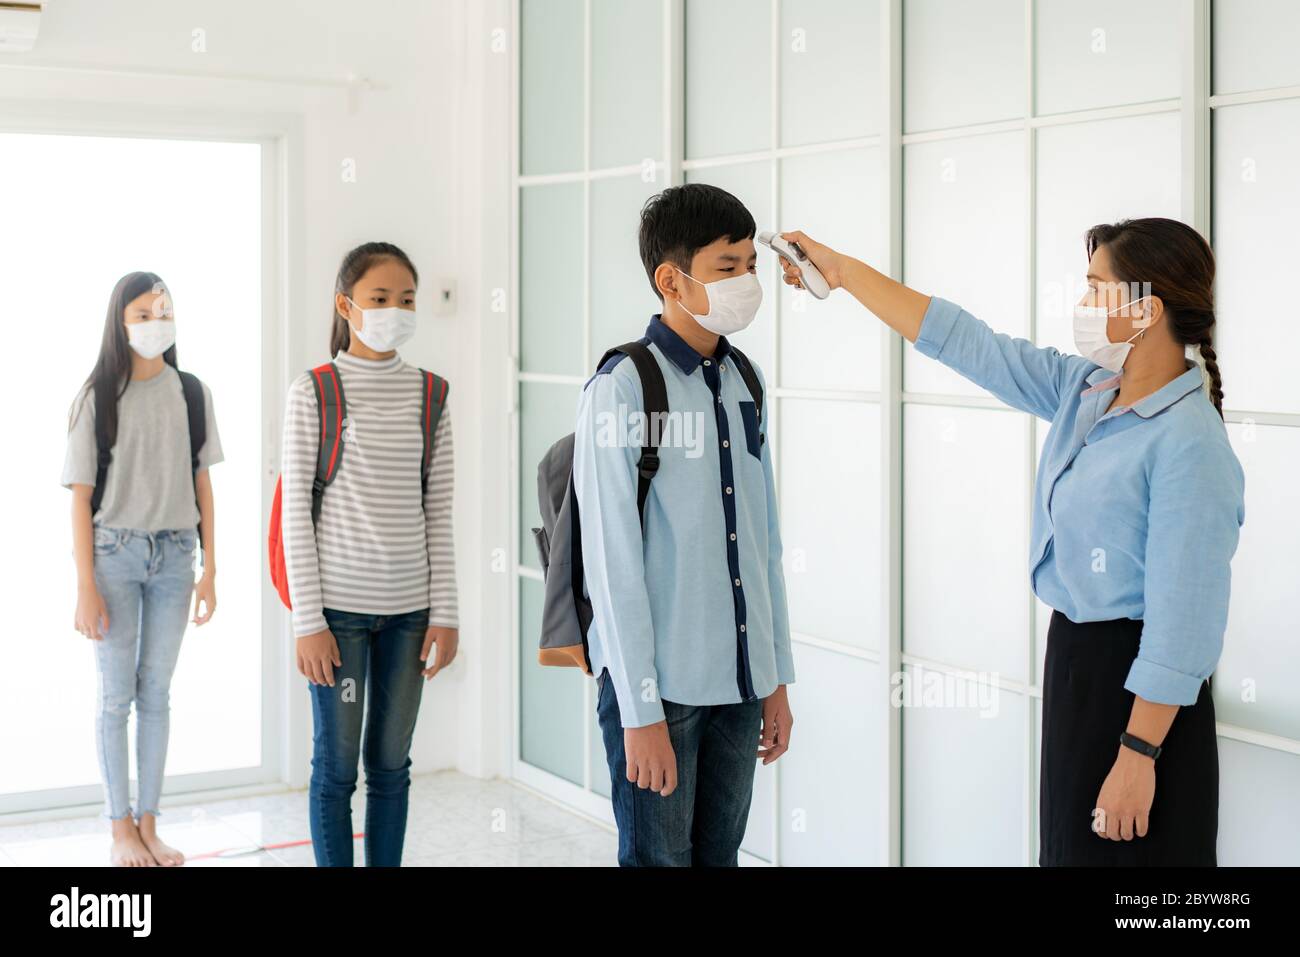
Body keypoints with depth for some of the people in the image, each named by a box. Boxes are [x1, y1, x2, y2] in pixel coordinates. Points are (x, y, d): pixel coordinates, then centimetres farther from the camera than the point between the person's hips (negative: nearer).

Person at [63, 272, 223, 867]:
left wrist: (209, 569, 4)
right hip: (114, 553, -3)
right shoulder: (98, 397, -5)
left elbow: (201, 484, 7)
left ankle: (149, 824, 17)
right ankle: (121, 830, 12)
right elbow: (81, 495, -5)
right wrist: (85, 587, -9)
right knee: (116, 695, 3)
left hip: (174, 555, 3)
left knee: (156, 692, 9)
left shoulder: (191, 393, 3)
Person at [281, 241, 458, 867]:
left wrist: (444, 613, 2)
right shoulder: (313, 392, -4)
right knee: (337, 764, 4)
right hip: (338, 604, -3)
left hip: (408, 607, 3)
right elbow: (295, 512, -5)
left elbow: (439, 512, 6)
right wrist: (308, 621, -9)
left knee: (391, 762, 10)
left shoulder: (430, 395, 6)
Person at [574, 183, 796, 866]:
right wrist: (640, 709, -14)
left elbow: (762, 540, 12)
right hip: (658, 683, -6)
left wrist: (776, 680, 13)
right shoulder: (622, 390, -12)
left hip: (739, 682, 6)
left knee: (720, 854, 15)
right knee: (659, 856, 4)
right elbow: (612, 560, -14)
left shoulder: (744, 383, 8)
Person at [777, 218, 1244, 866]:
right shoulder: (1082, 390, 4)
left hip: (1134, 686, -8)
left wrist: (1138, 757, -22)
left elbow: (1183, 623, -22)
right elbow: (964, 342, 10)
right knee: (1069, 845, 17)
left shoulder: (1189, 444, -21)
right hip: (1075, 655, 8)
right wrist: (841, 271, 12)